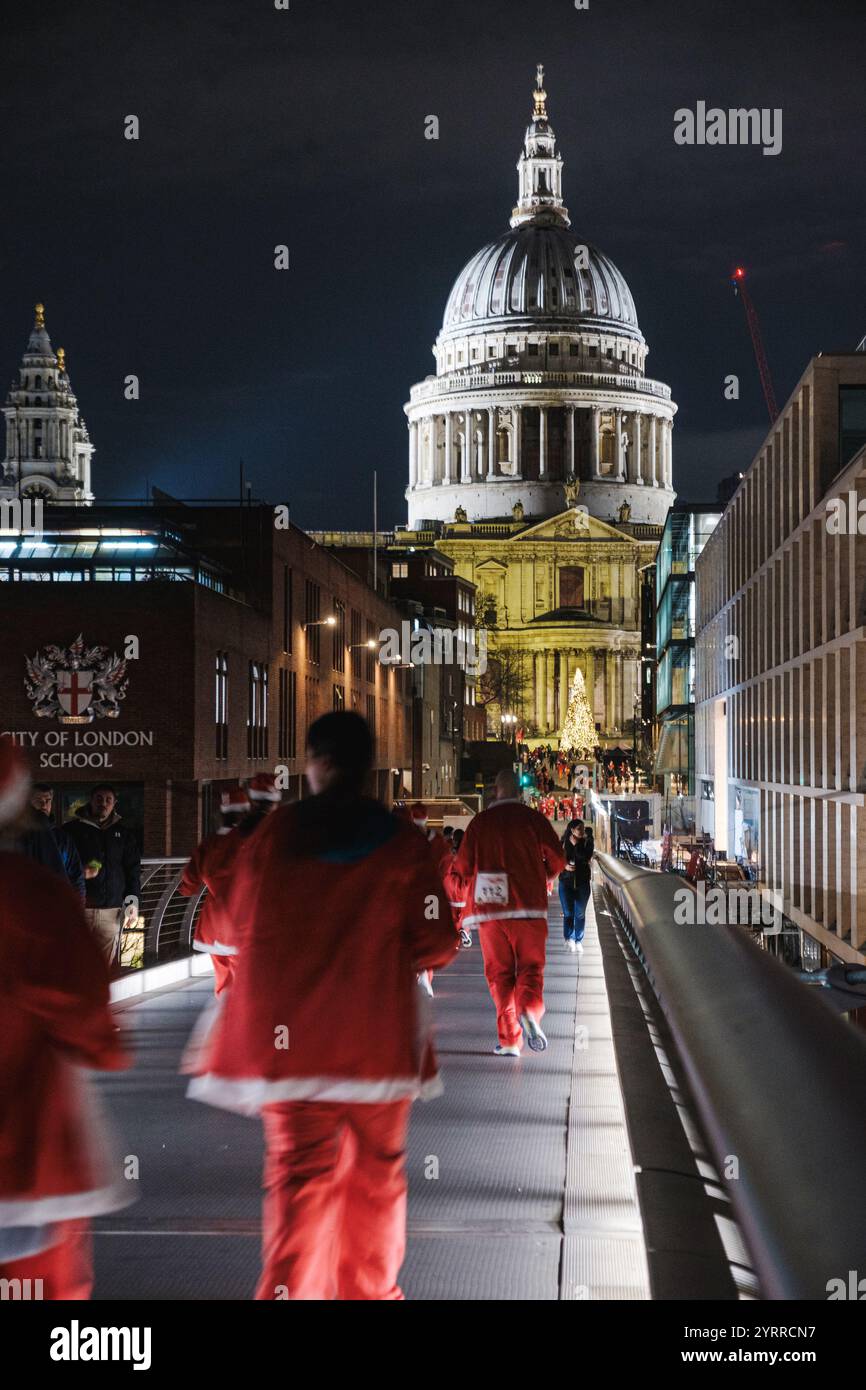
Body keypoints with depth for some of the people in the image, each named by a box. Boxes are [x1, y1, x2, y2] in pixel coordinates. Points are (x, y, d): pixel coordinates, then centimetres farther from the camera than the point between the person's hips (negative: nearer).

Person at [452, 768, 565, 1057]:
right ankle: (529, 1010, -24)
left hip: (490, 908, 1)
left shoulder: (479, 822, 3)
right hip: (529, 907, -1)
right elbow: (557, 859, 0)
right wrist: (543, 877, 21)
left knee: (499, 972, 7)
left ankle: (509, 1040, 0)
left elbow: (462, 867, 4)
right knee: (530, 967, 6)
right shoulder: (533, 819, 1)